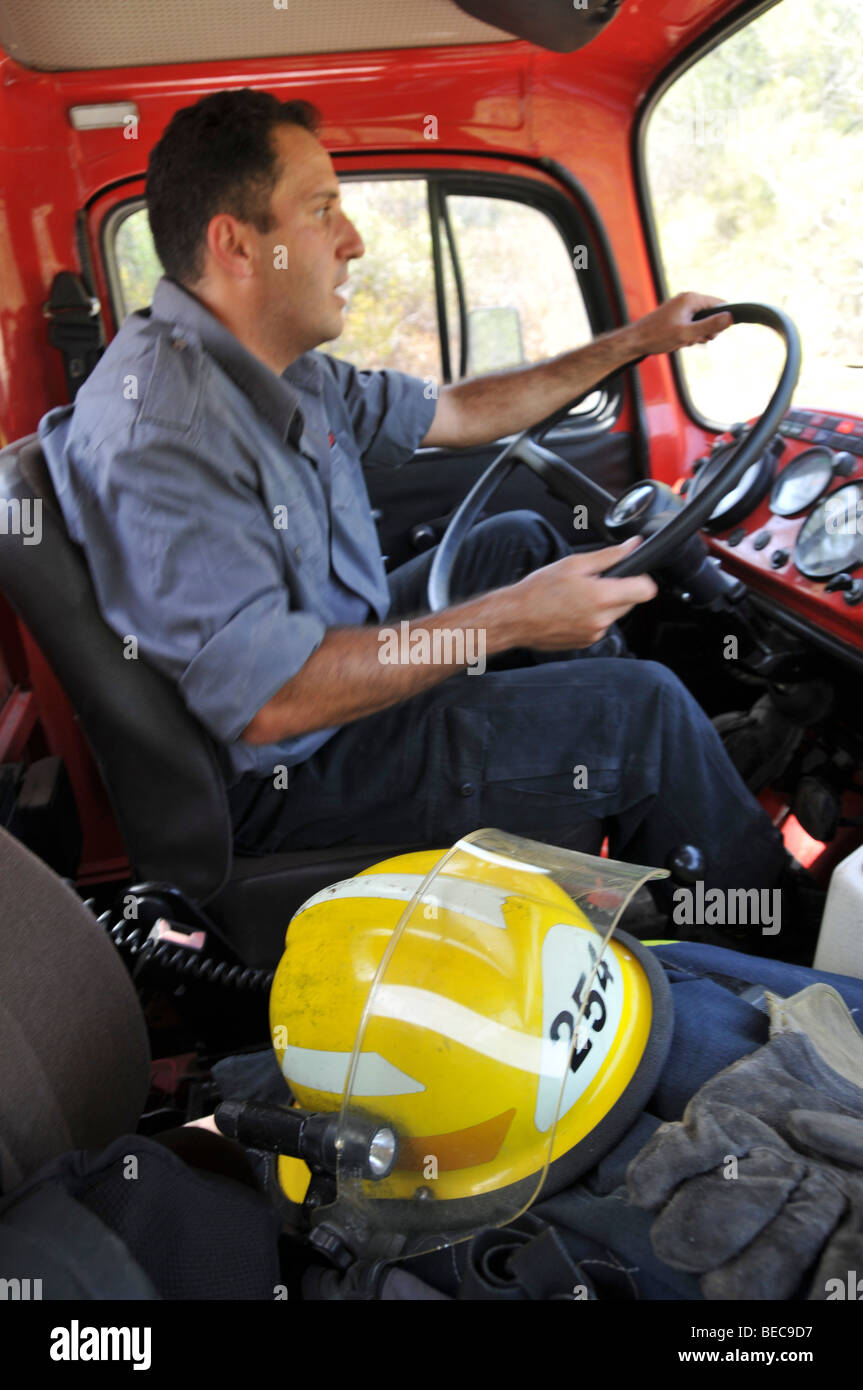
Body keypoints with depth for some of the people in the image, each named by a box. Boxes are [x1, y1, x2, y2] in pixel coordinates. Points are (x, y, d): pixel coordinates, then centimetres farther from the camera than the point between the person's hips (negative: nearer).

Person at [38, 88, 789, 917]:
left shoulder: (287, 372, 3)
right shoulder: (160, 429, -28)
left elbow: (452, 414, 16)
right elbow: (269, 702, -34)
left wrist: (635, 341, 17)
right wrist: (509, 619, -28)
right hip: (285, 775, -11)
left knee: (519, 541, 20)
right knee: (643, 707, -14)